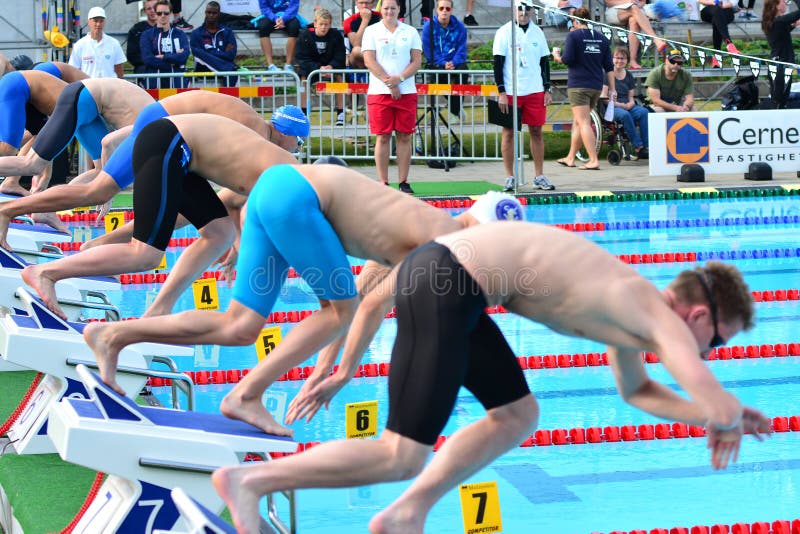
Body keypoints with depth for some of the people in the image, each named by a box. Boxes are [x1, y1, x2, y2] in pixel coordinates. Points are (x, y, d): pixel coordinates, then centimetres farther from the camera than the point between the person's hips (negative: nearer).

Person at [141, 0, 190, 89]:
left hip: (177, 82, 1)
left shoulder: (180, 35, 12)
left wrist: (163, 57, -7)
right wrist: (173, 58, -7)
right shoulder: (147, 35, 9)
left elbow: (184, 56, -3)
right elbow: (147, 59, -5)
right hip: (155, 83, -1)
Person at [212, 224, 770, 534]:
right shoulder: (664, 321, -3)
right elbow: (719, 407, -12)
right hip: (444, 286, -9)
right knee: (403, 459, -6)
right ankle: (248, 479, -5)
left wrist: (715, 415, 32)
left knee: (517, 414, 18)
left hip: (442, 269, 9)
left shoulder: (631, 307, 23)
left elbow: (638, 391, 41)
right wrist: (724, 426, 12)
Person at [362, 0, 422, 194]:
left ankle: (403, 182, 5)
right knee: (382, 137, -2)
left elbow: (417, 61, 4)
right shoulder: (371, 31, 5)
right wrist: (389, 83, -11)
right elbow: (369, 61, -3)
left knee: (404, 137, 1)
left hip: (407, 92, 2)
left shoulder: (410, 32, 11)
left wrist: (399, 78, -12)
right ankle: (383, 183, 1)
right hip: (379, 92, -2)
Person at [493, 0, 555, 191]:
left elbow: (545, 62, 14)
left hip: (535, 90, 3)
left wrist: (547, 90, 7)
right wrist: (501, 92, -11)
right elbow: (498, 64, -4)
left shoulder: (537, 32, 9)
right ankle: (509, 177, 5)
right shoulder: (504, 32, -2)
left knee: (536, 131, 4)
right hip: (510, 91, -3)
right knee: (509, 132, 0)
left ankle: (539, 176, 9)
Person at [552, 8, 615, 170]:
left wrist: (557, 56, 8)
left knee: (584, 123, -8)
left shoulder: (573, 35, -6)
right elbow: (609, 66, 10)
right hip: (596, 86, 7)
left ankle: (594, 160, -18)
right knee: (578, 122, 18)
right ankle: (570, 157, 27)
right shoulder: (601, 37, 11)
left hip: (578, 85, -6)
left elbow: (567, 59, -13)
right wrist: (612, 88, 12)